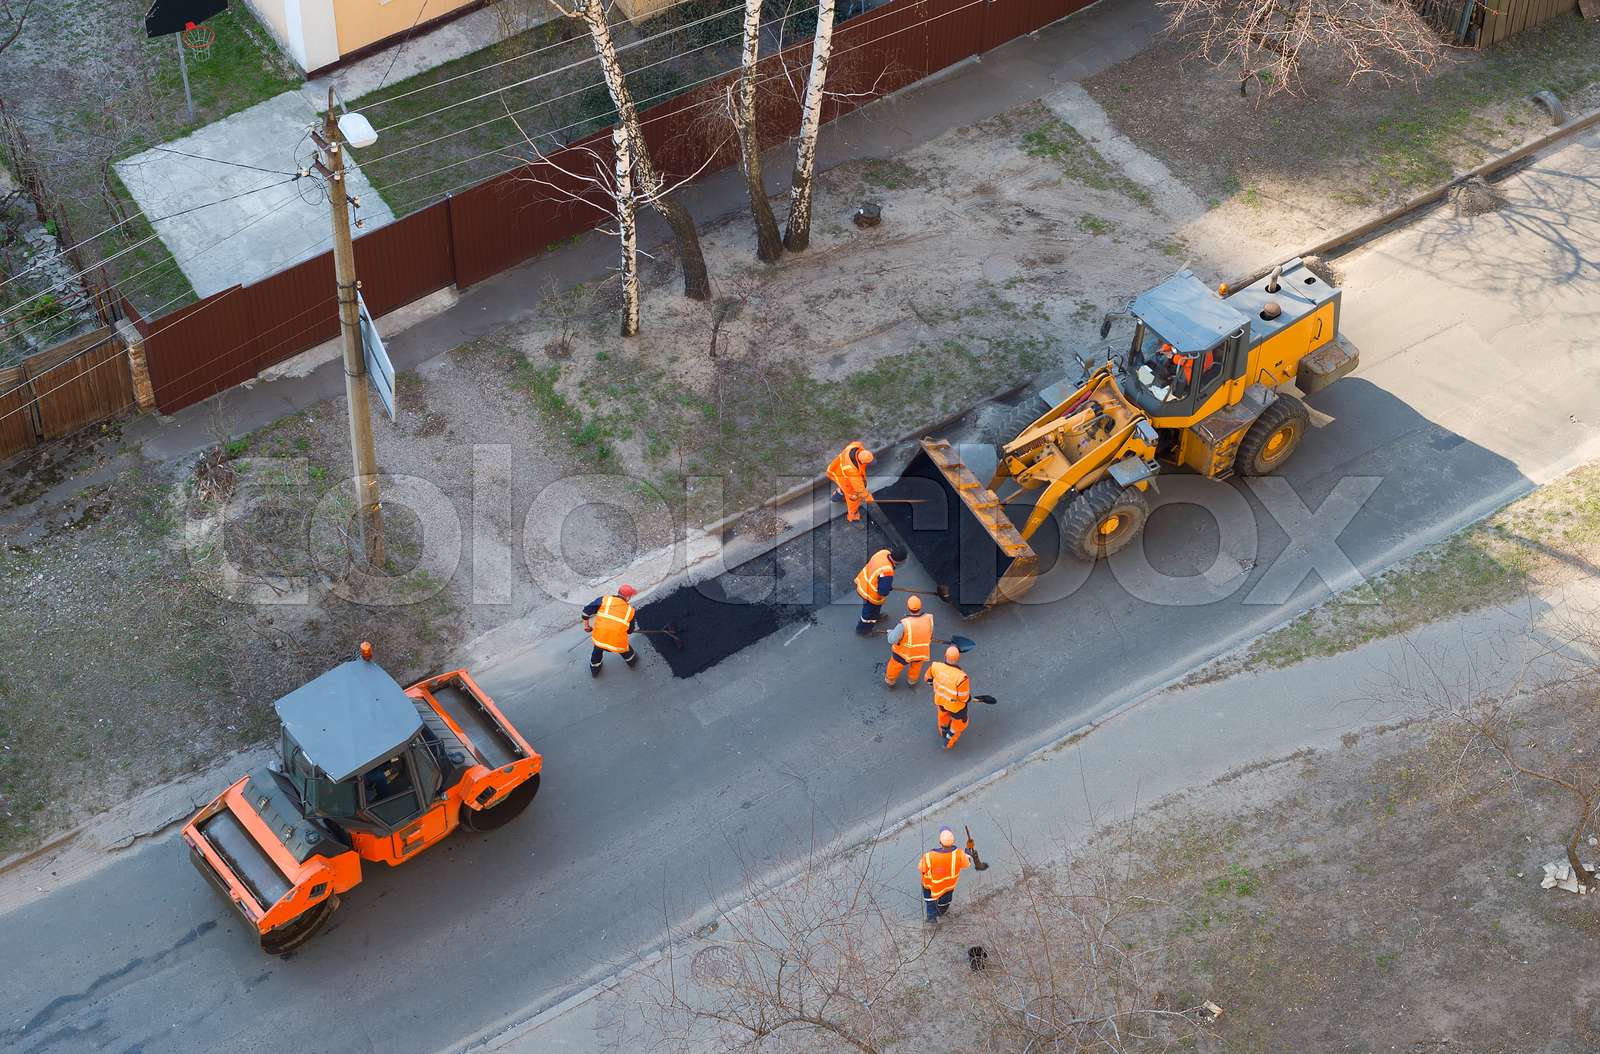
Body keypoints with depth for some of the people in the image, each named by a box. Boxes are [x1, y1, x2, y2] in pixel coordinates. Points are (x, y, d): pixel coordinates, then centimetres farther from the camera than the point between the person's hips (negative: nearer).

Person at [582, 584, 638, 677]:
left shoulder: (604, 600, -4)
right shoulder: (631, 611, 0)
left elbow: (586, 611, -3)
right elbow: (630, 630, 10)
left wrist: (586, 624, 13)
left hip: (599, 639, 1)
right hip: (618, 644, -1)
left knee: (597, 651, 35)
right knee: (627, 651, 34)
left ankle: (594, 671, 55)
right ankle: (632, 662, 62)